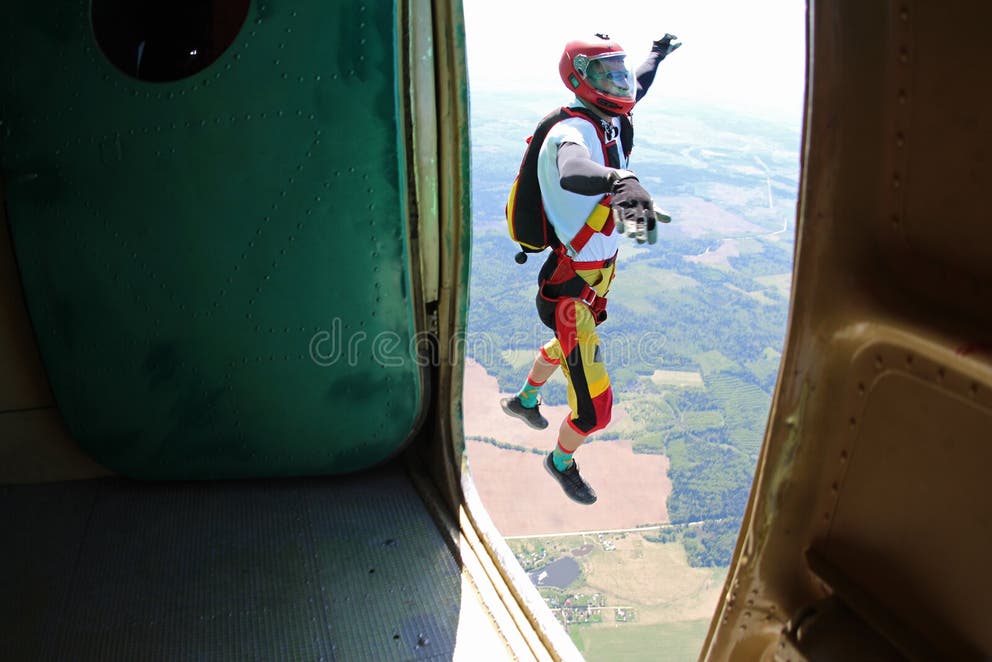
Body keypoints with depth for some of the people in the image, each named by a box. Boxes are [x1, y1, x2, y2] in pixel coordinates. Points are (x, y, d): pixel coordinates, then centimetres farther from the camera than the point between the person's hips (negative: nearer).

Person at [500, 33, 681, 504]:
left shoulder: (611, 121, -2)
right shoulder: (572, 133, -28)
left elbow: (635, 89, 24)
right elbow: (573, 172, -54)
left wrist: (657, 54, 40)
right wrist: (621, 180, -73)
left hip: (597, 277, 9)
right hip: (572, 292, -9)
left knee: (565, 347, 37)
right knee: (594, 410, -1)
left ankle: (524, 401, 65)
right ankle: (561, 462, 30)